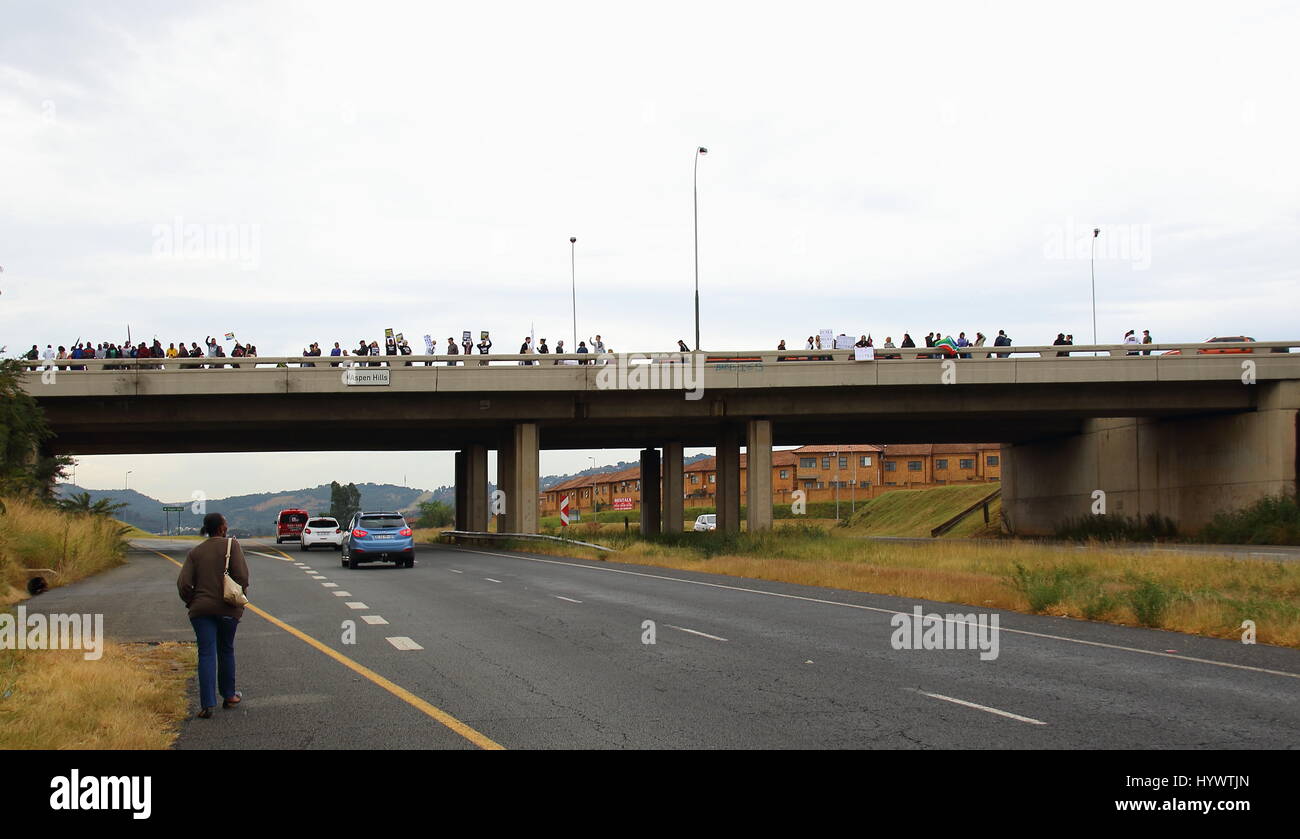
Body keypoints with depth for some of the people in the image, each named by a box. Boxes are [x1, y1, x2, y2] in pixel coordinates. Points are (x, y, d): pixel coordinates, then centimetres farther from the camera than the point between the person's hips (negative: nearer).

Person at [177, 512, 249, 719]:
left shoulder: (195, 552, 5)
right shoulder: (231, 545, -4)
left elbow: (183, 583, -4)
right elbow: (241, 575, -13)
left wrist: (191, 602, 12)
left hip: (201, 609, 1)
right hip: (228, 609, -1)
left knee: (206, 655, -1)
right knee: (226, 651, 16)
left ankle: (207, 704, -10)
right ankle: (229, 696, 29)